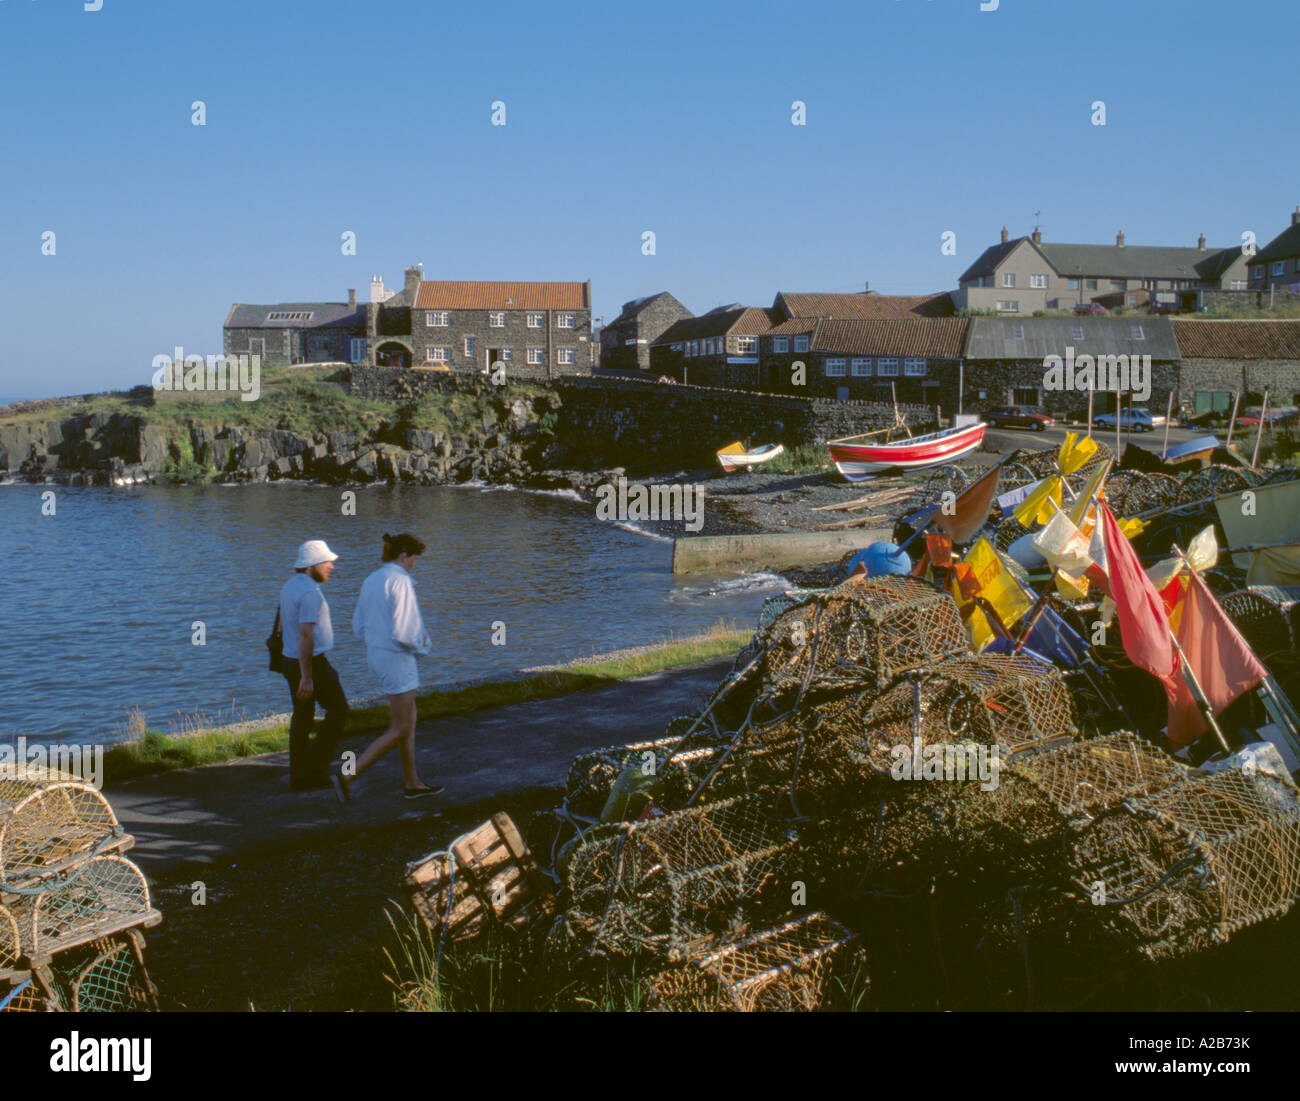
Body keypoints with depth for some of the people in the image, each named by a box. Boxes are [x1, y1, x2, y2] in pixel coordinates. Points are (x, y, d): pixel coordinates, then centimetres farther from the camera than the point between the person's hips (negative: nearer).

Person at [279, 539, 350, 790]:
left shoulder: (290, 586, 11)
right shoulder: (310, 593, -21)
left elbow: (283, 625, 21)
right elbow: (305, 636, -25)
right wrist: (307, 678, -24)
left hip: (291, 661, 9)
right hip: (313, 663, -9)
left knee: (302, 717, 12)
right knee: (338, 710, 3)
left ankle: (300, 776, 14)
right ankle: (317, 766, 1)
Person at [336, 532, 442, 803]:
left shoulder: (370, 581, 9)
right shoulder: (400, 581, -18)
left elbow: (359, 628, 13)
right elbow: (403, 630, -24)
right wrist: (423, 644, -3)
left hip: (376, 655, 9)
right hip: (397, 659, -9)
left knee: (409, 721, 18)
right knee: (400, 729, 0)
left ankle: (412, 784, 24)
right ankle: (348, 775, -5)